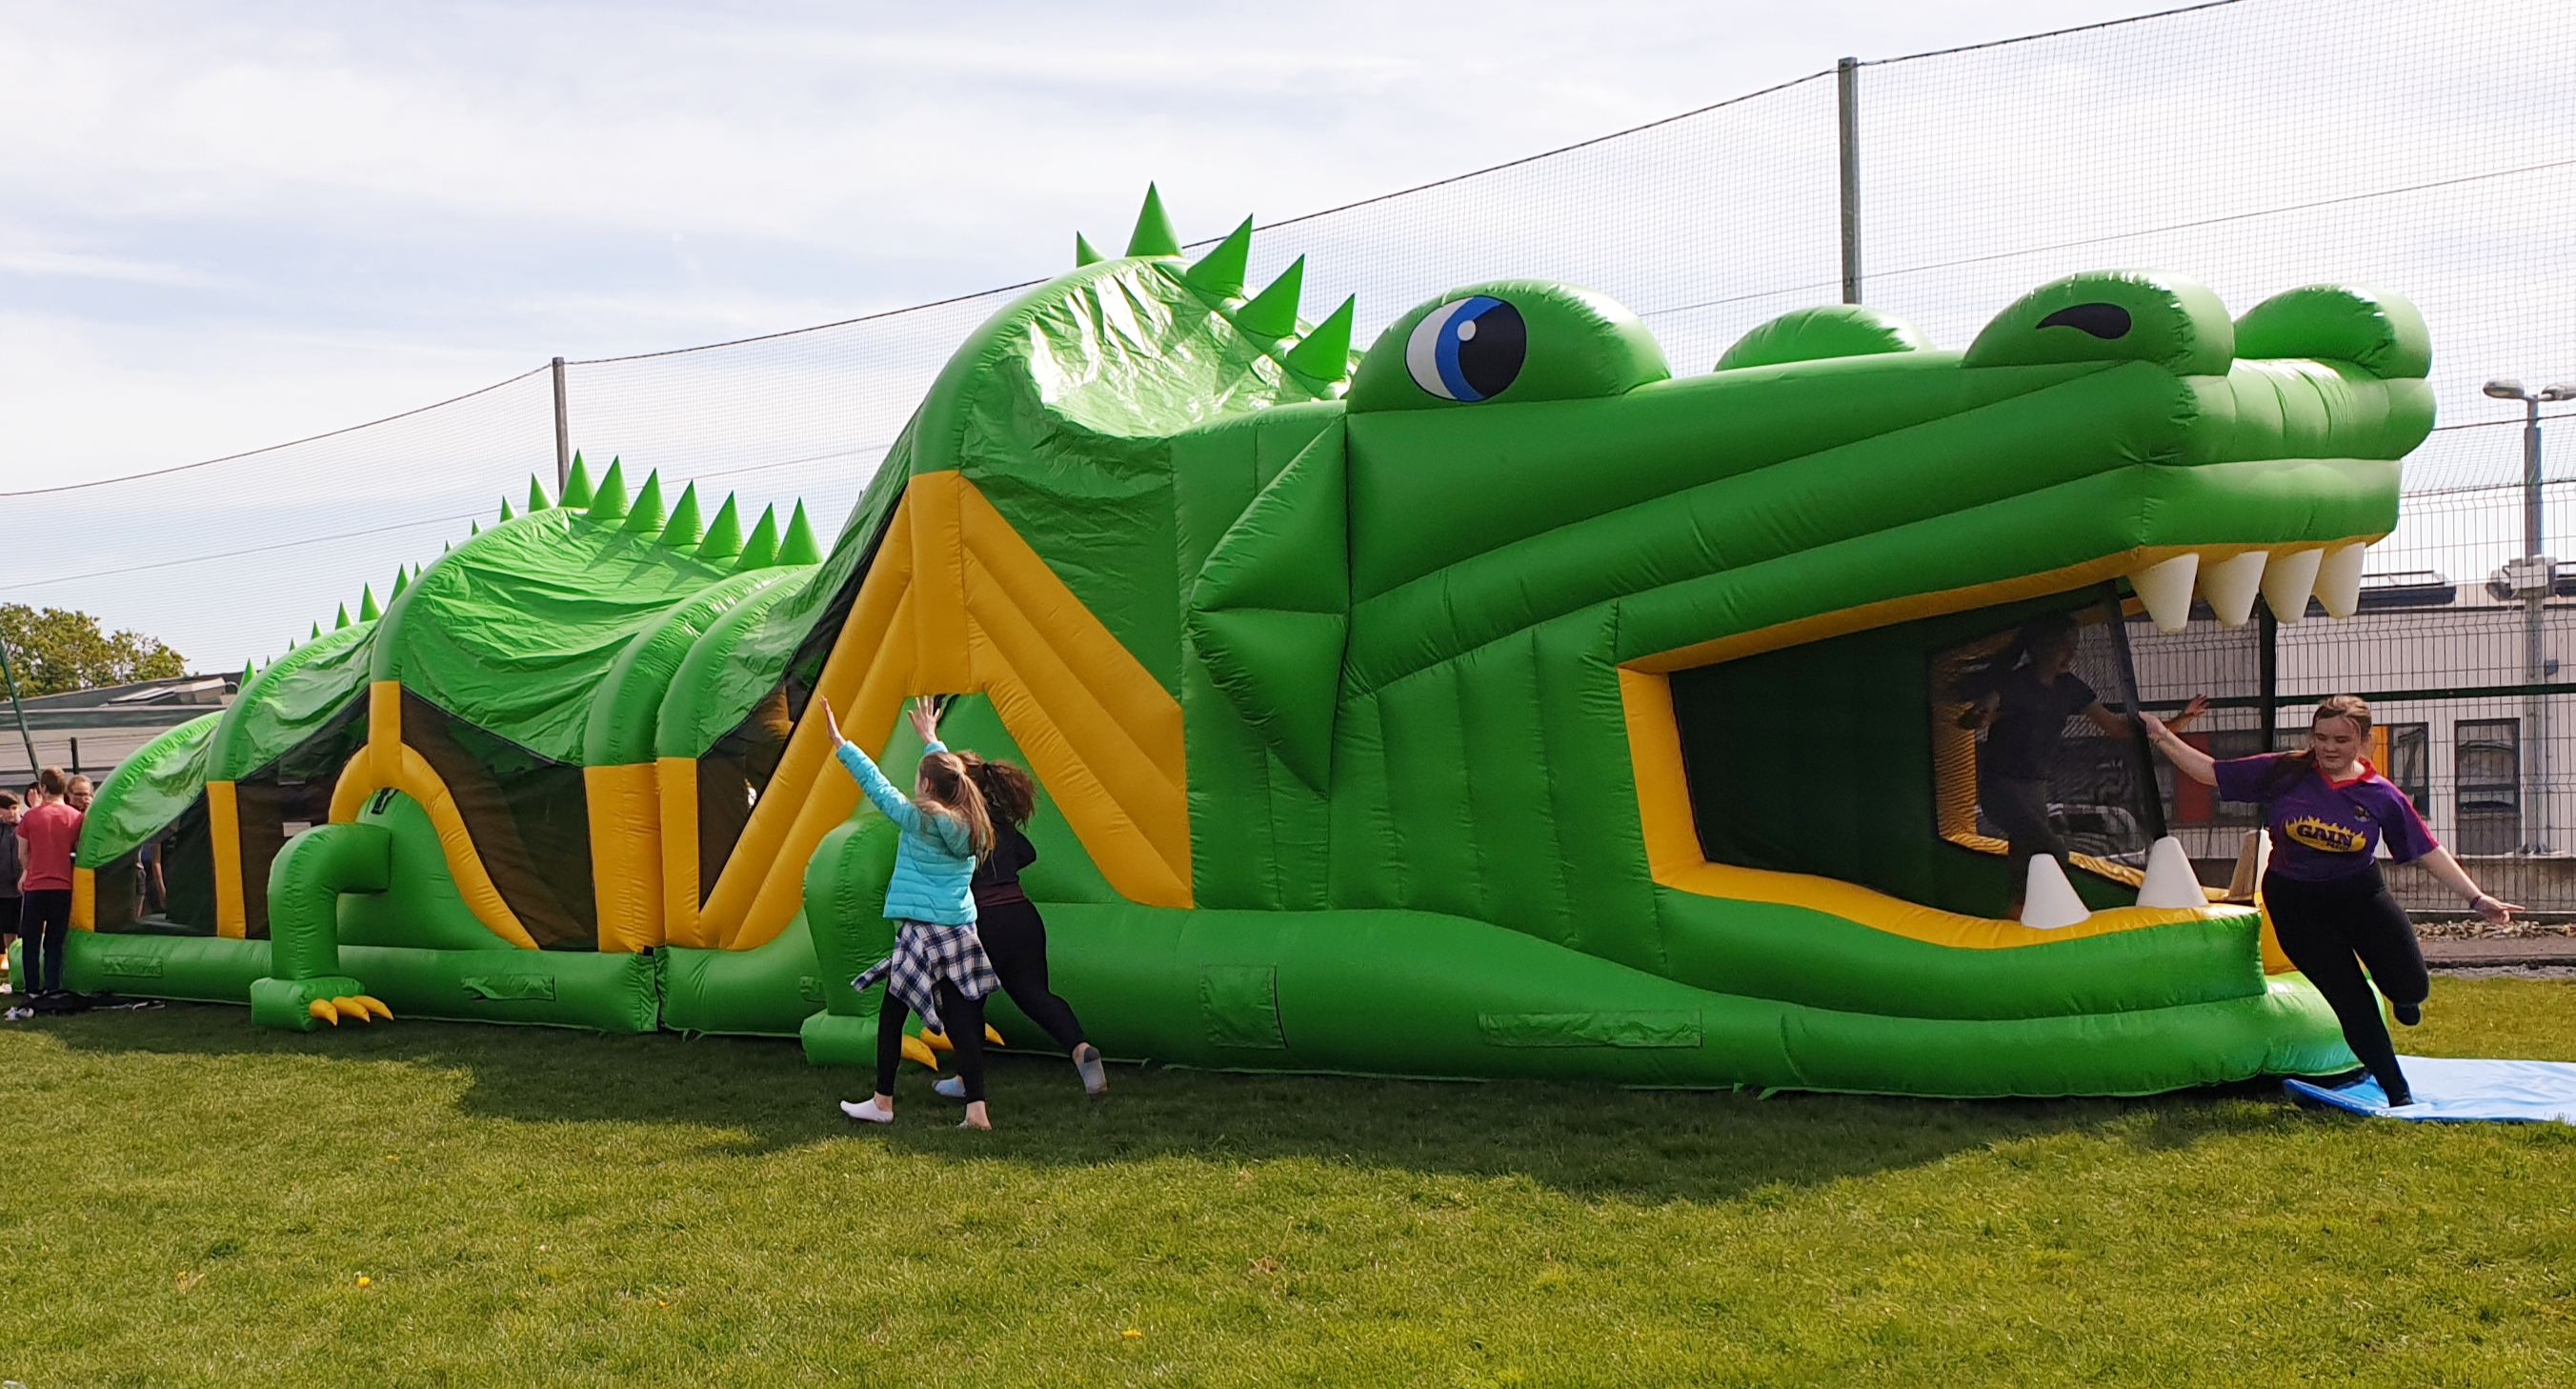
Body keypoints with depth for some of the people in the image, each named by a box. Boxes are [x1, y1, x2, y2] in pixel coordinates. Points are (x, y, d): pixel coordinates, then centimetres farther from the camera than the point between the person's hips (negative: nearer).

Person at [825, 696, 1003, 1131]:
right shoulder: (969, 822, 7)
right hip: (962, 935, 5)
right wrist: (930, 740, 39)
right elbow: (949, 771, 24)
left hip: (922, 934, -5)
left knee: (892, 1013, 10)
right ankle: (976, 1108, -5)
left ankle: (882, 1102, 18)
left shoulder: (917, 818, -10)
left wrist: (839, 742, 4)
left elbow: (876, 784, -4)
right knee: (963, 1021, 3)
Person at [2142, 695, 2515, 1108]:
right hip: (2299, 907, -1)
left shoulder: (2382, 796, -8)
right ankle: (2399, 1094, 17)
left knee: (2413, 986, -8)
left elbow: (2430, 852, -2)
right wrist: (2160, 735, -12)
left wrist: (2477, 898, -7)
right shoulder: (2283, 773, -10)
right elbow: (2210, 772, -4)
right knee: (2352, 1003, 1)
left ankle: (2401, 996, 33)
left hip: (2361, 895, 1)